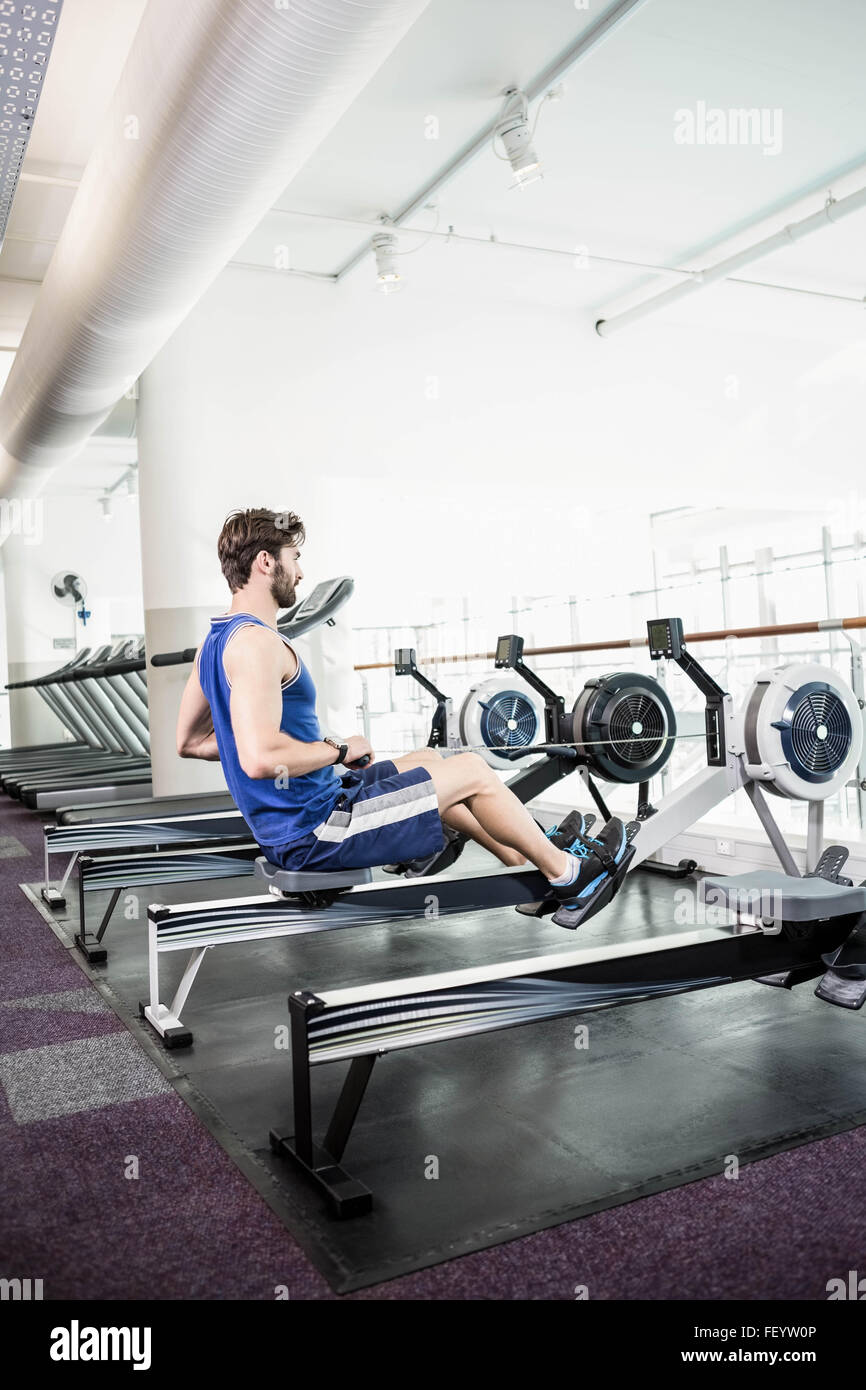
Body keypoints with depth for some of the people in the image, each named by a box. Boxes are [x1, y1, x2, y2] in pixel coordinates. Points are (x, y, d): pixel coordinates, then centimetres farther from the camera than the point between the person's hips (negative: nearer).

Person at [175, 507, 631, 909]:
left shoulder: (216, 641, 9)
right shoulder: (255, 642, -23)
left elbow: (189, 742, 17)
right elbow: (261, 759, -35)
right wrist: (339, 749, -17)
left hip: (289, 829, 10)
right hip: (314, 833, -10)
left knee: (428, 760, 24)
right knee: (471, 771, 0)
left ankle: (527, 856, 35)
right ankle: (564, 871, 20)